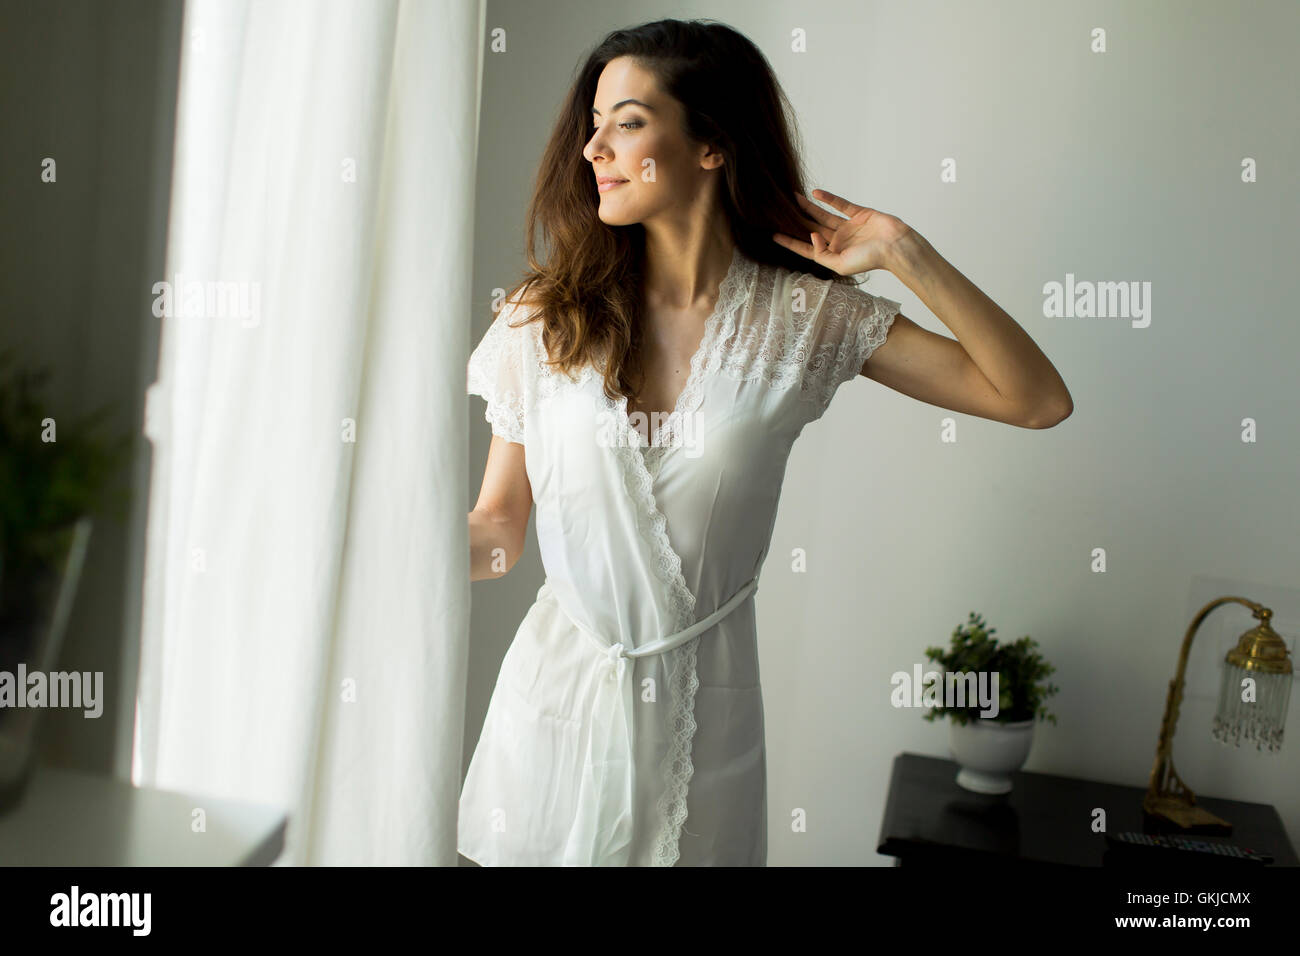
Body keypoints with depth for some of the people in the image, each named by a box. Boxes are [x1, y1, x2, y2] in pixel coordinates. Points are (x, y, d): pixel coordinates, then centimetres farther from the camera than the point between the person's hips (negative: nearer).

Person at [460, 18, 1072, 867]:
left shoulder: (804, 317, -5)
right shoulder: (546, 319, -5)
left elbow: (1038, 401, -7)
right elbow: (496, 529, 0)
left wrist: (907, 255, -14)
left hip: (705, 709, 0)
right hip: (561, 693, 1)